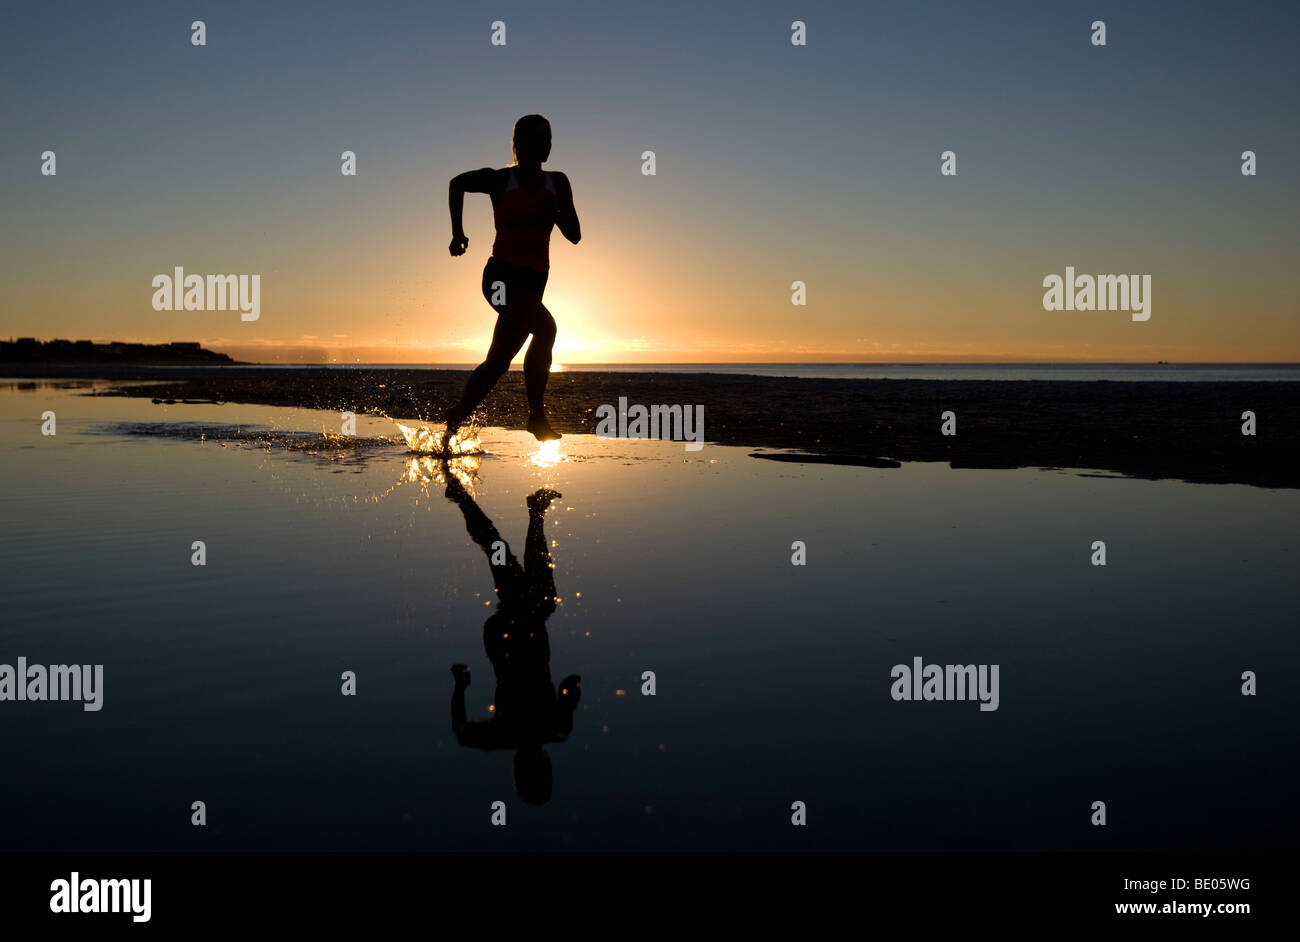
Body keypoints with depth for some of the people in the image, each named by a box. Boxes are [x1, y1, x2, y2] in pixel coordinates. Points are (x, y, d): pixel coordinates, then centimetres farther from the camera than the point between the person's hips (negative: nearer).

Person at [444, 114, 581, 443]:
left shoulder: (557, 184, 9)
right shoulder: (499, 180, -1)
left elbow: (574, 235, 9)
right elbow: (457, 183, 17)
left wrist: (554, 213, -10)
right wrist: (457, 231, 9)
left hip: (534, 281, 5)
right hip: (502, 274, -5)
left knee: (498, 361, 4)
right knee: (544, 327, -26)